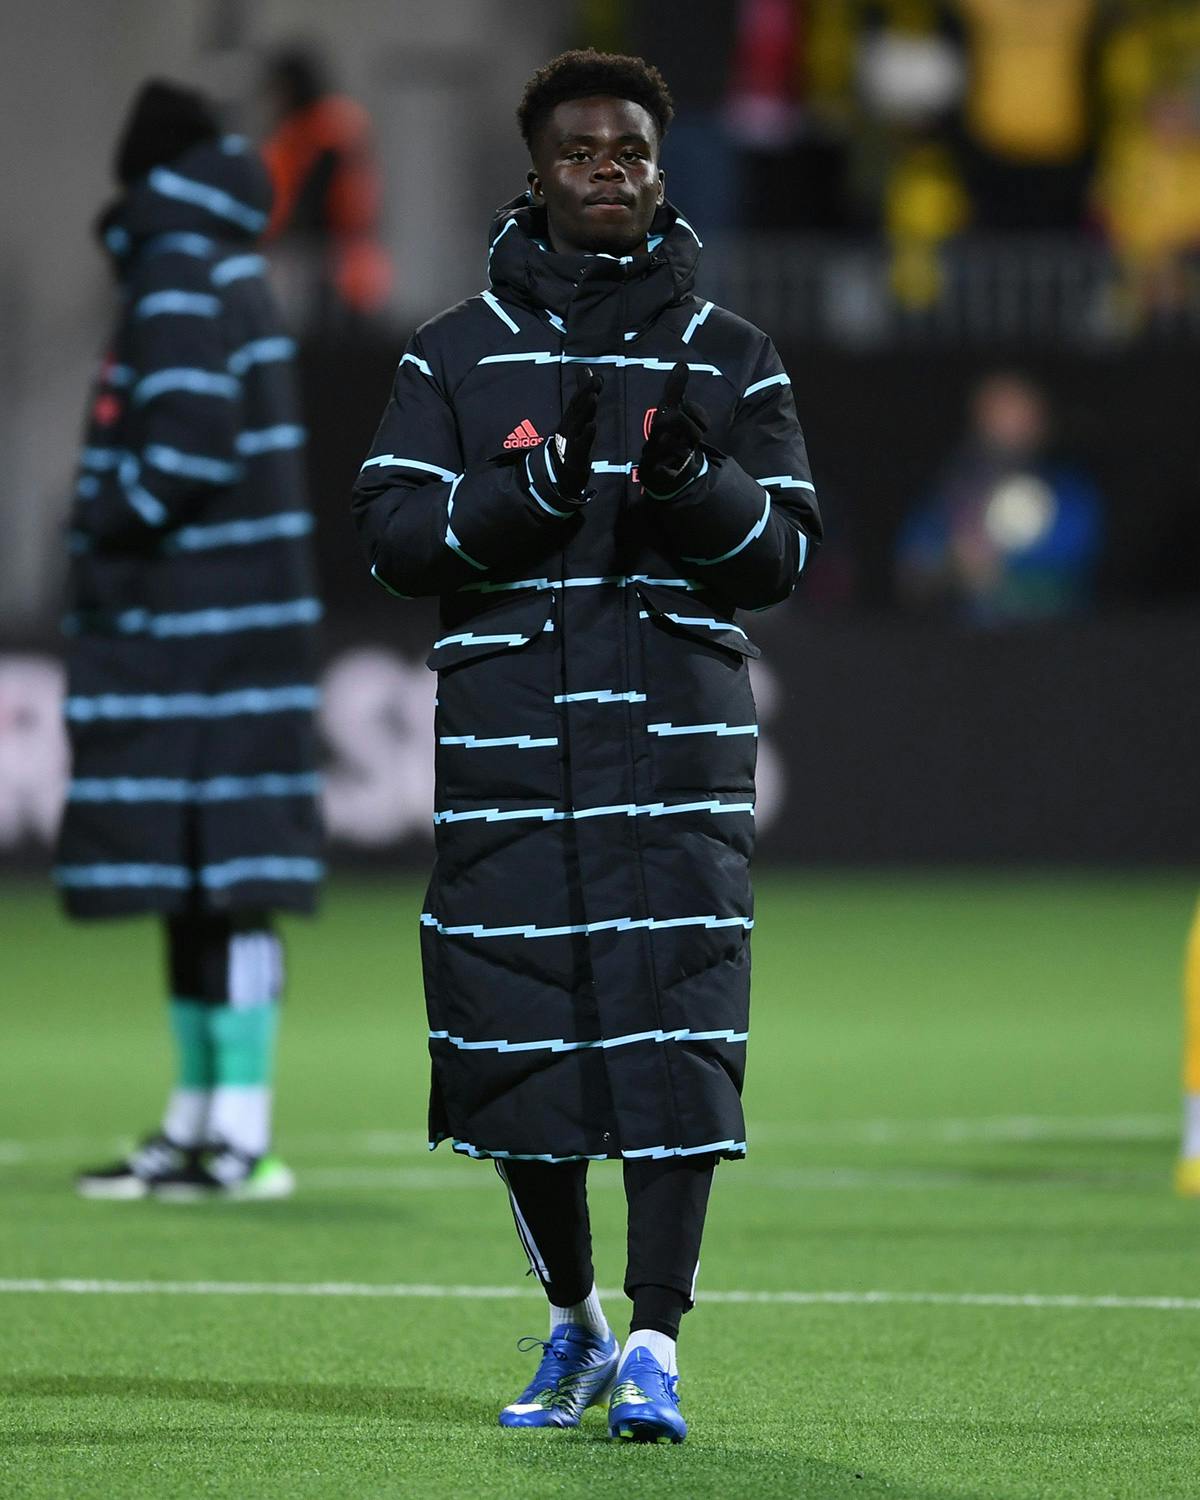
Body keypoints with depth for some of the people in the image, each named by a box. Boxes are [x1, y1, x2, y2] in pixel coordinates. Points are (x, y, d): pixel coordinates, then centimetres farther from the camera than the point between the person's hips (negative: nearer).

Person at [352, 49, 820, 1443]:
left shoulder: (729, 357, 11)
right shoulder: (456, 353, 11)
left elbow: (784, 554, 7)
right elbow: (391, 534, 3)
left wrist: (696, 483, -14)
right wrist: (537, 485, -13)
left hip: (676, 748, -1)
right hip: (504, 740, 1)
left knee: (672, 1039, -11)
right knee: (515, 1043, 3)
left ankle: (654, 1347, -8)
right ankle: (574, 1326, 22)